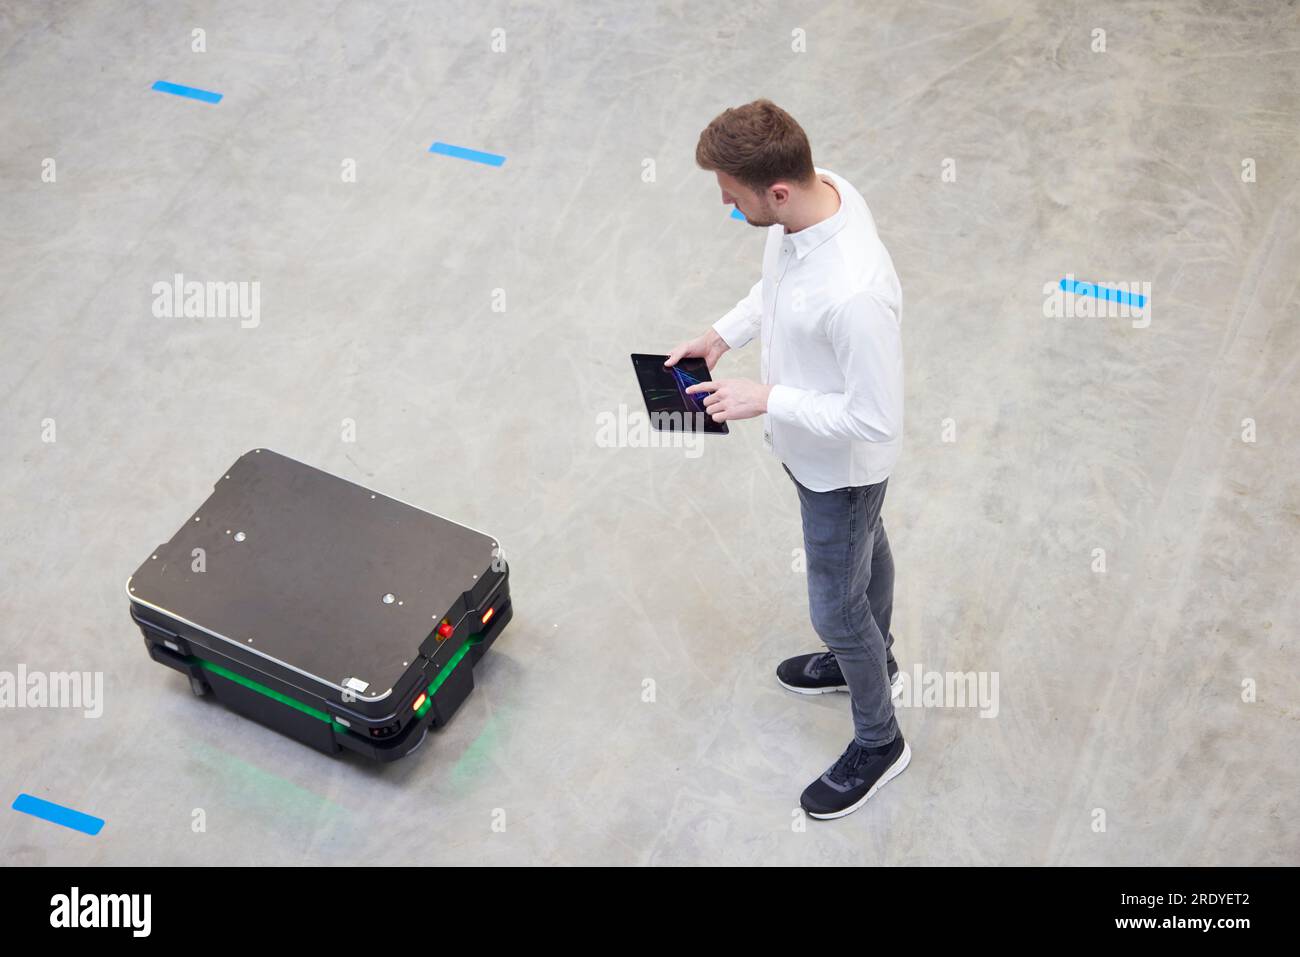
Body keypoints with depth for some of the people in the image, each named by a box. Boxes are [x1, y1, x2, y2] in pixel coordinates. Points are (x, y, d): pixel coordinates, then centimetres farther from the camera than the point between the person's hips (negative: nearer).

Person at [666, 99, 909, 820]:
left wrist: (767, 400, -28)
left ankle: (878, 741, 39)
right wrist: (722, 334, -2)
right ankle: (872, 661, 60)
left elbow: (876, 420, -33)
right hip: (812, 447, 8)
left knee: (835, 606, 13)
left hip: (839, 464, -8)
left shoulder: (854, 292, -44)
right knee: (863, 549, 32)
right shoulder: (818, 191, -17)